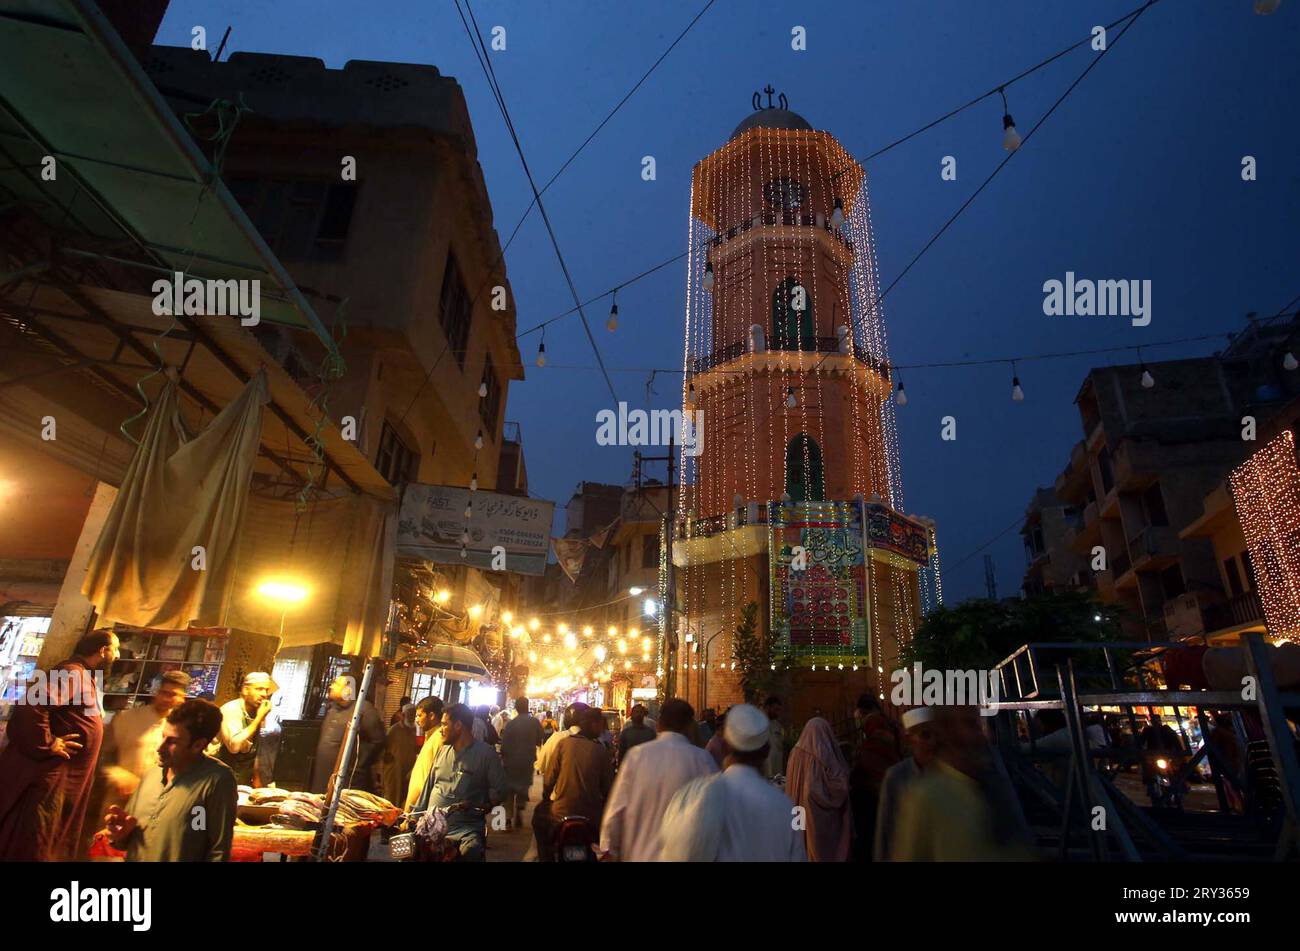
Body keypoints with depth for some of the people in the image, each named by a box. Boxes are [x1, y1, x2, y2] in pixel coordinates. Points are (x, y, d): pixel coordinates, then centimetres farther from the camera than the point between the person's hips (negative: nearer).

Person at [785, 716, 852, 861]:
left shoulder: (795, 752, -1)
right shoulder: (825, 755, -16)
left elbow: (789, 786, 7)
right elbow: (841, 784, -15)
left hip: (799, 814, 5)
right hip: (822, 816, -5)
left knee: (803, 849, 14)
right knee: (825, 851, 7)